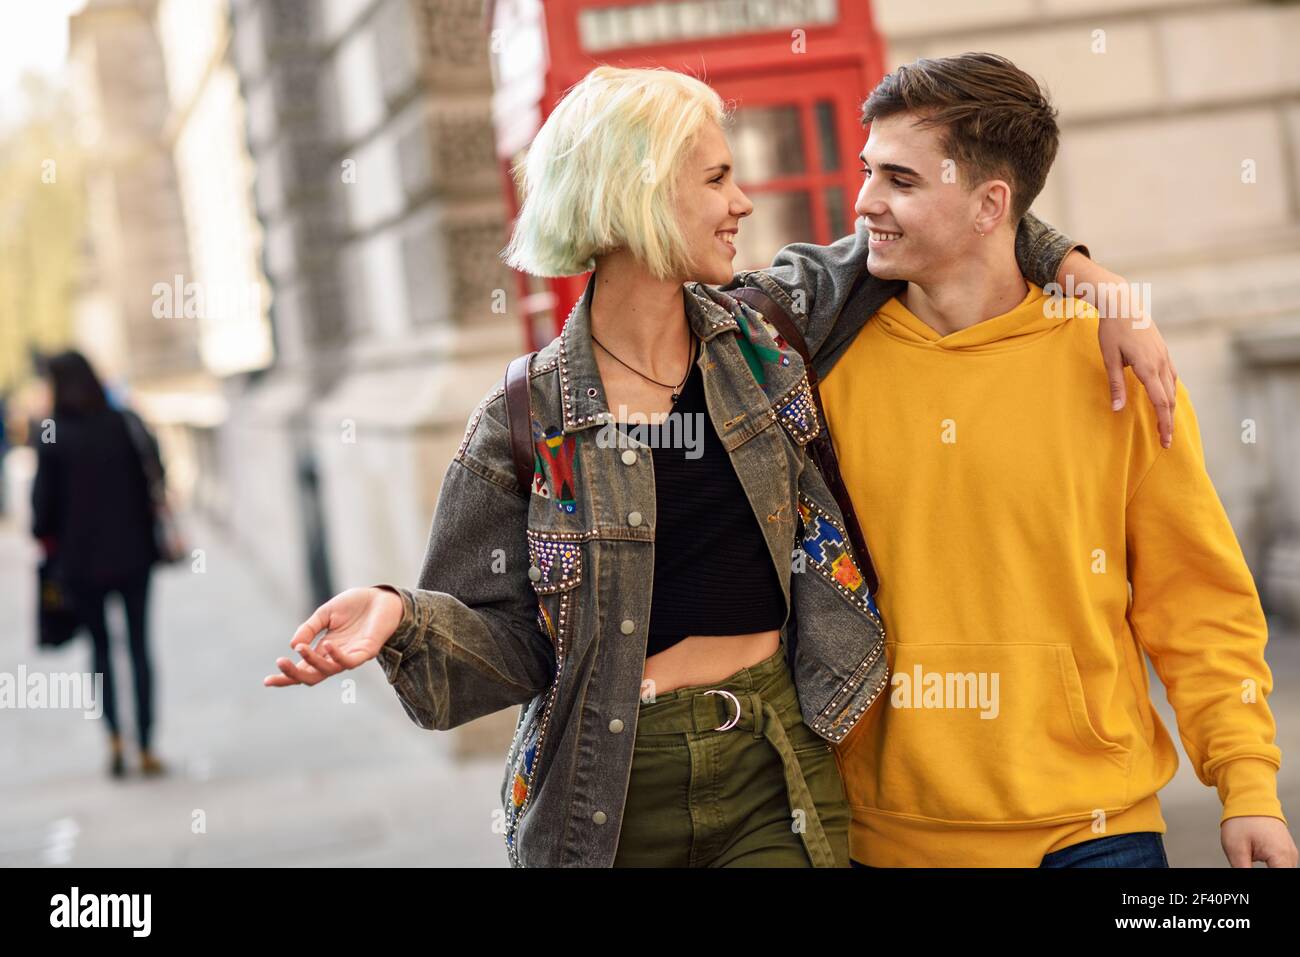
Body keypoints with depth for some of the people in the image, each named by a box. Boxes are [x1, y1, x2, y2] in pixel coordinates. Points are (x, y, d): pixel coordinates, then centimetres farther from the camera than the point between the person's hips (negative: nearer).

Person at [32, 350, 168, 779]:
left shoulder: (51, 437, -10)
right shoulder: (126, 424, -4)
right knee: (139, 647, 9)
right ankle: (147, 750, 8)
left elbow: (44, 501, -8)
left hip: (81, 559, -1)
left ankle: (114, 737, 3)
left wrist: (46, 539, 10)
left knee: (101, 647, 17)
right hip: (133, 553, 1)